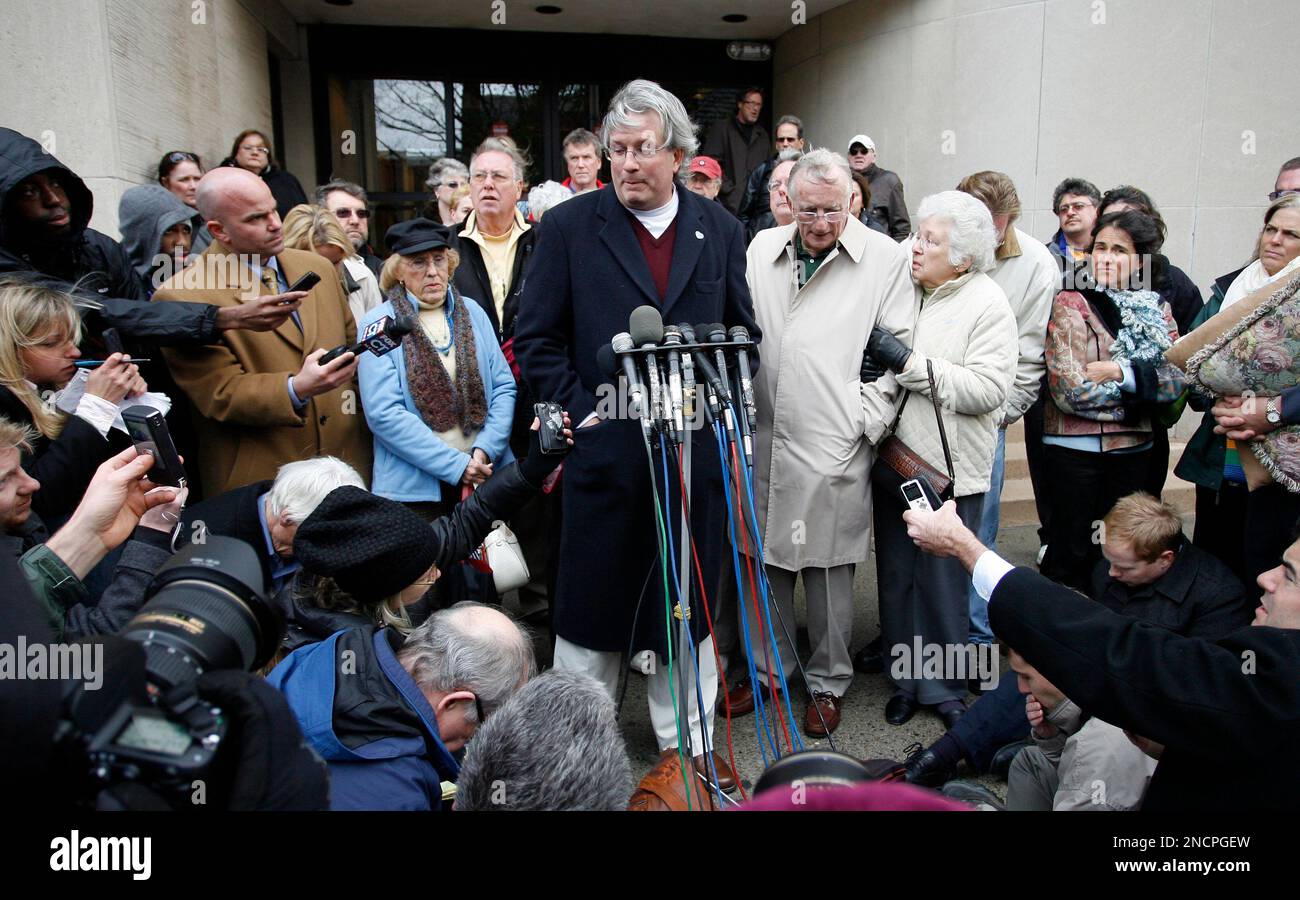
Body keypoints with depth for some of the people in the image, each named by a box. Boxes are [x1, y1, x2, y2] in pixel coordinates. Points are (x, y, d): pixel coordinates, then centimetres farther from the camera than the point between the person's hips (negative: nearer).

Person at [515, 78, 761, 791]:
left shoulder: (719, 230, 6)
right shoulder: (569, 226, -1)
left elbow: (743, 334, 13)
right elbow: (536, 339, -1)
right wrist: (581, 411, -9)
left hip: (694, 451, 2)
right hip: (603, 447, -2)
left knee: (686, 601, 14)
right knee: (591, 601, 9)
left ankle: (686, 741, 32)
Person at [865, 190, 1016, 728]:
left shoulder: (987, 304, -8)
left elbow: (989, 388, -18)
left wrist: (909, 363, -20)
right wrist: (870, 359, -3)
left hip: (950, 466, -4)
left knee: (943, 582, 6)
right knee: (897, 576, 13)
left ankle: (944, 687, 25)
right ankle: (905, 679, 30)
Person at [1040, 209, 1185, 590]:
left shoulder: (1156, 308, 9)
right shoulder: (1070, 304, -6)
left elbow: (1177, 378, -3)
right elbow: (1071, 389, -16)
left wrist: (1120, 371, -16)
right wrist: (1142, 382, -7)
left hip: (1134, 447, 5)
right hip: (1076, 447, -5)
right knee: (1073, 555, 4)